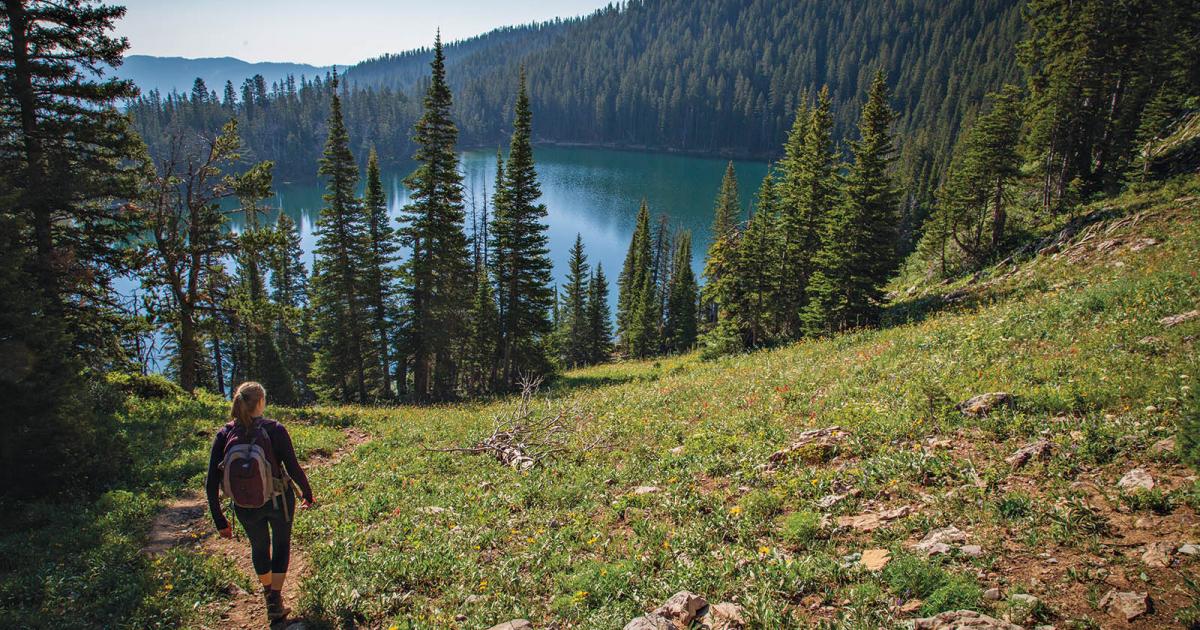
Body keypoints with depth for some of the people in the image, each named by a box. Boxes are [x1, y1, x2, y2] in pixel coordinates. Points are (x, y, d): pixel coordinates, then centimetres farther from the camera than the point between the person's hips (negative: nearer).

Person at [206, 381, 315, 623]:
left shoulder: (224, 434, -9)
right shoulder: (274, 429, -17)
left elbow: (211, 483, -8)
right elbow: (293, 468, -15)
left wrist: (220, 521, 1)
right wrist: (308, 494, 3)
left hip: (245, 507, 3)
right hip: (279, 501, -2)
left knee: (259, 547, 27)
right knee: (281, 546, 22)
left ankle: (269, 597, 46)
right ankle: (275, 603, 19)